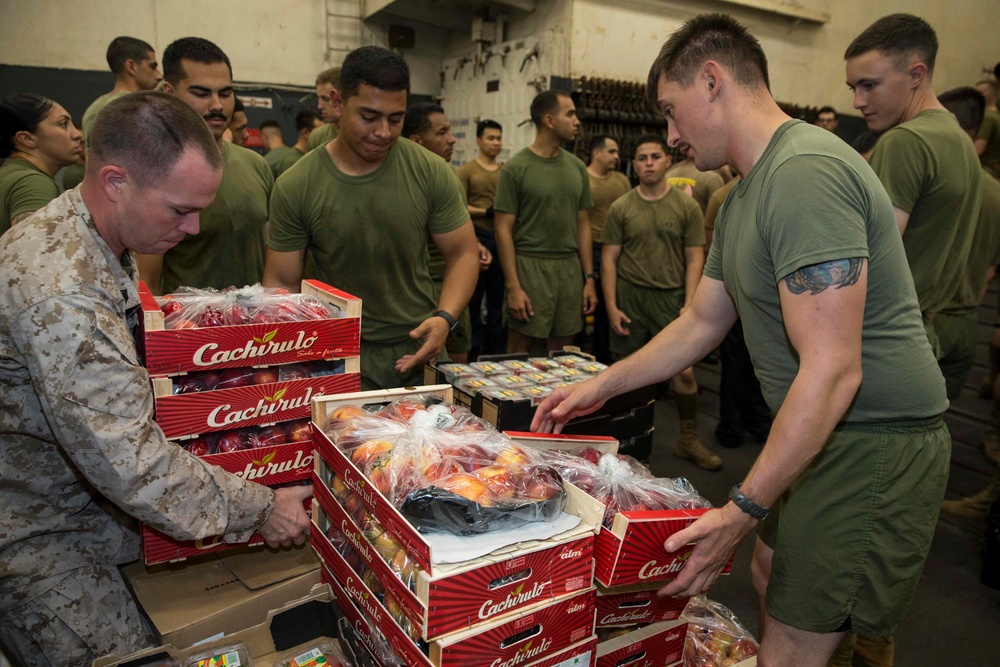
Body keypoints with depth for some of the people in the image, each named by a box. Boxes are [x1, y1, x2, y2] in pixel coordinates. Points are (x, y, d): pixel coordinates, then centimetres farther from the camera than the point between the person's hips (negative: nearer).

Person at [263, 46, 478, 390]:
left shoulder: (432, 173, -8)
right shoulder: (295, 187, -9)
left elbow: (462, 253, -1)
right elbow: (280, 283, -3)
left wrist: (445, 318, -19)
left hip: (418, 349, 2)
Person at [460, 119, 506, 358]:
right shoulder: (466, 170, 1)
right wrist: (487, 212, -17)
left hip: (503, 241, 4)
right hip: (477, 240, -4)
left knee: (499, 300, 10)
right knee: (473, 300, 2)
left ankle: (496, 353, 20)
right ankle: (472, 354, 11)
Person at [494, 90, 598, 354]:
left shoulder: (577, 167, 10)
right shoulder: (516, 168, -5)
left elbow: (582, 224, 14)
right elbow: (503, 230, -7)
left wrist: (589, 278, 8)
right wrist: (513, 287, -13)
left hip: (571, 268, 5)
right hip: (529, 266, -4)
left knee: (562, 351, 9)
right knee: (521, 350, 2)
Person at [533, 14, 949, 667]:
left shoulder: (806, 172, -24)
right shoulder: (744, 198, 10)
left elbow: (832, 369, -29)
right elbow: (701, 323, 16)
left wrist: (744, 511, -26)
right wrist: (601, 386, 14)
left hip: (875, 445, -10)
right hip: (823, 434, 10)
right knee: (772, 577, 24)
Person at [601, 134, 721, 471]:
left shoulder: (687, 206, 4)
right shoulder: (621, 208, 4)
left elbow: (695, 259, 3)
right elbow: (609, 259, 3)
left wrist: (689, 304, -6)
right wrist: (611, 307, -4)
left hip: (671, 297, 0)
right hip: (630, 296, 0)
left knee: (684, 371, -1)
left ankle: (689, 440, 17)